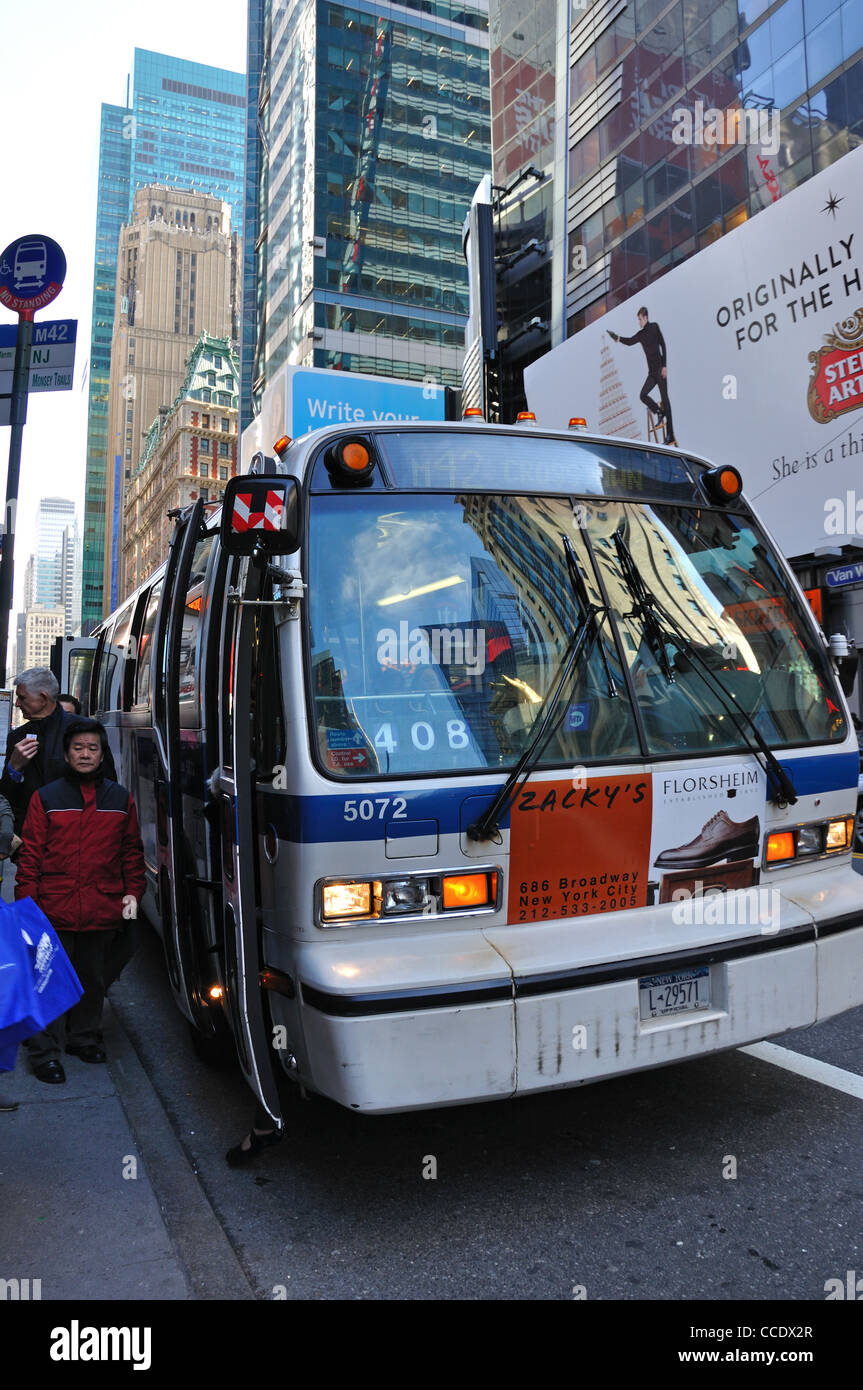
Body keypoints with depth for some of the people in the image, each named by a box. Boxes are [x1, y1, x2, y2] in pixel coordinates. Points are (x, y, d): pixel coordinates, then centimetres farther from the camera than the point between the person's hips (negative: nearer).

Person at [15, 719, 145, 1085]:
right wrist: (26, 900, -6)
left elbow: (132, 850, 12)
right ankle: (45, 1052, 16)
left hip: (103, 912, 3)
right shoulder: (45, 798, 1)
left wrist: (132, 892, 6)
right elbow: (31, 854, 0)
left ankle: (83, 1037, 32)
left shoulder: (120, 799, 8)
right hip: (54, 911, -2)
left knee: (93, 979, 14)